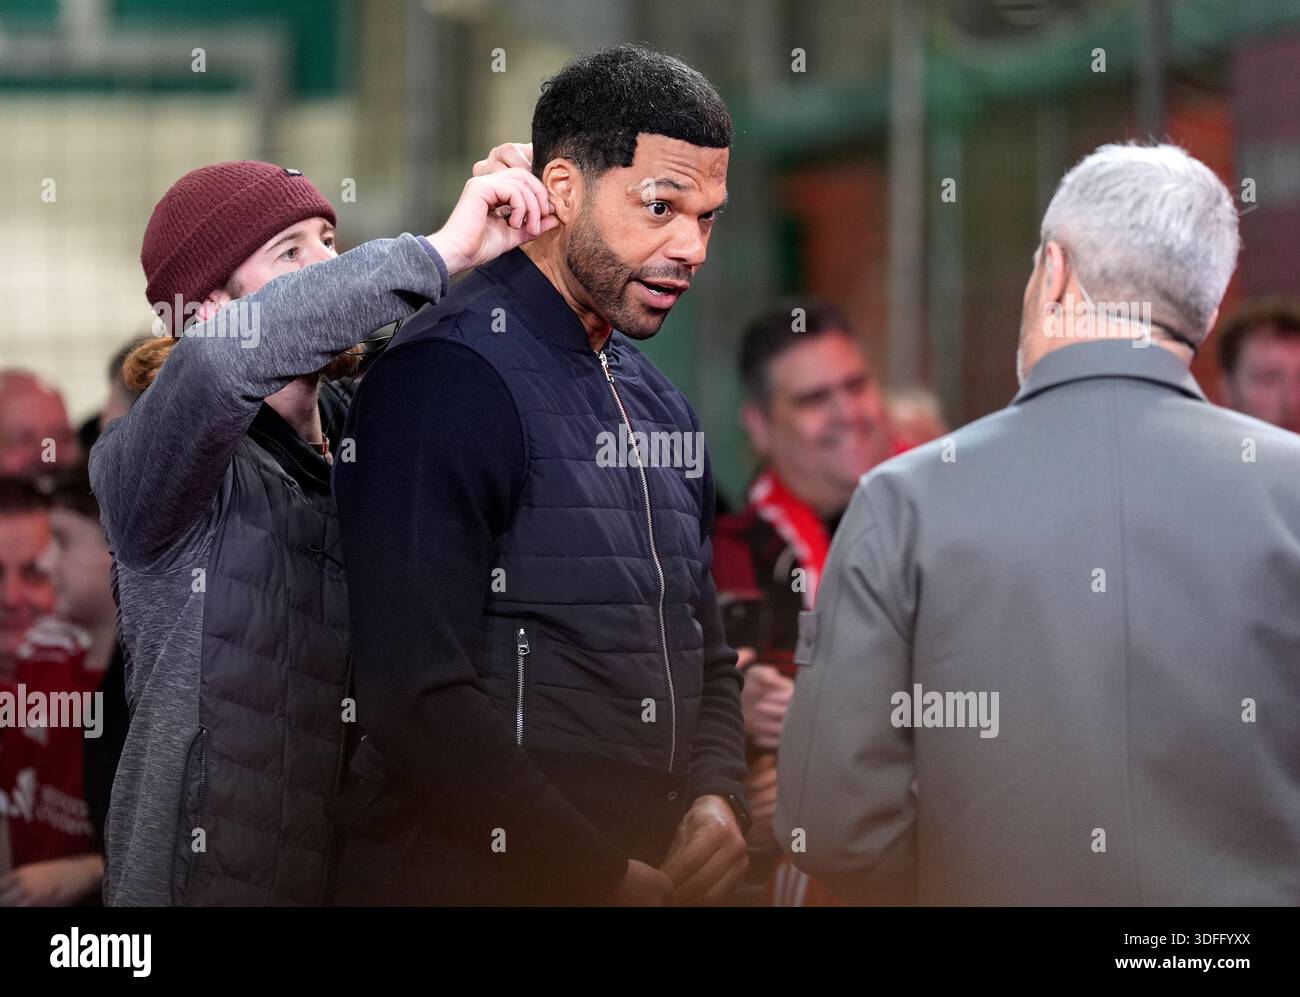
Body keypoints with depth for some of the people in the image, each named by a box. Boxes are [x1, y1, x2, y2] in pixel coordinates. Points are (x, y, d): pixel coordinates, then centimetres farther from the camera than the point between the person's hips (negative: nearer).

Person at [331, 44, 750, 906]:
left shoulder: (658, 404, 12)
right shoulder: (445, 379, -14)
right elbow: (417, 697, -21)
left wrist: (717, 797, -1)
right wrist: (606, 875, -19)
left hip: (656, 876, 8)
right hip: (472, 878, -8)